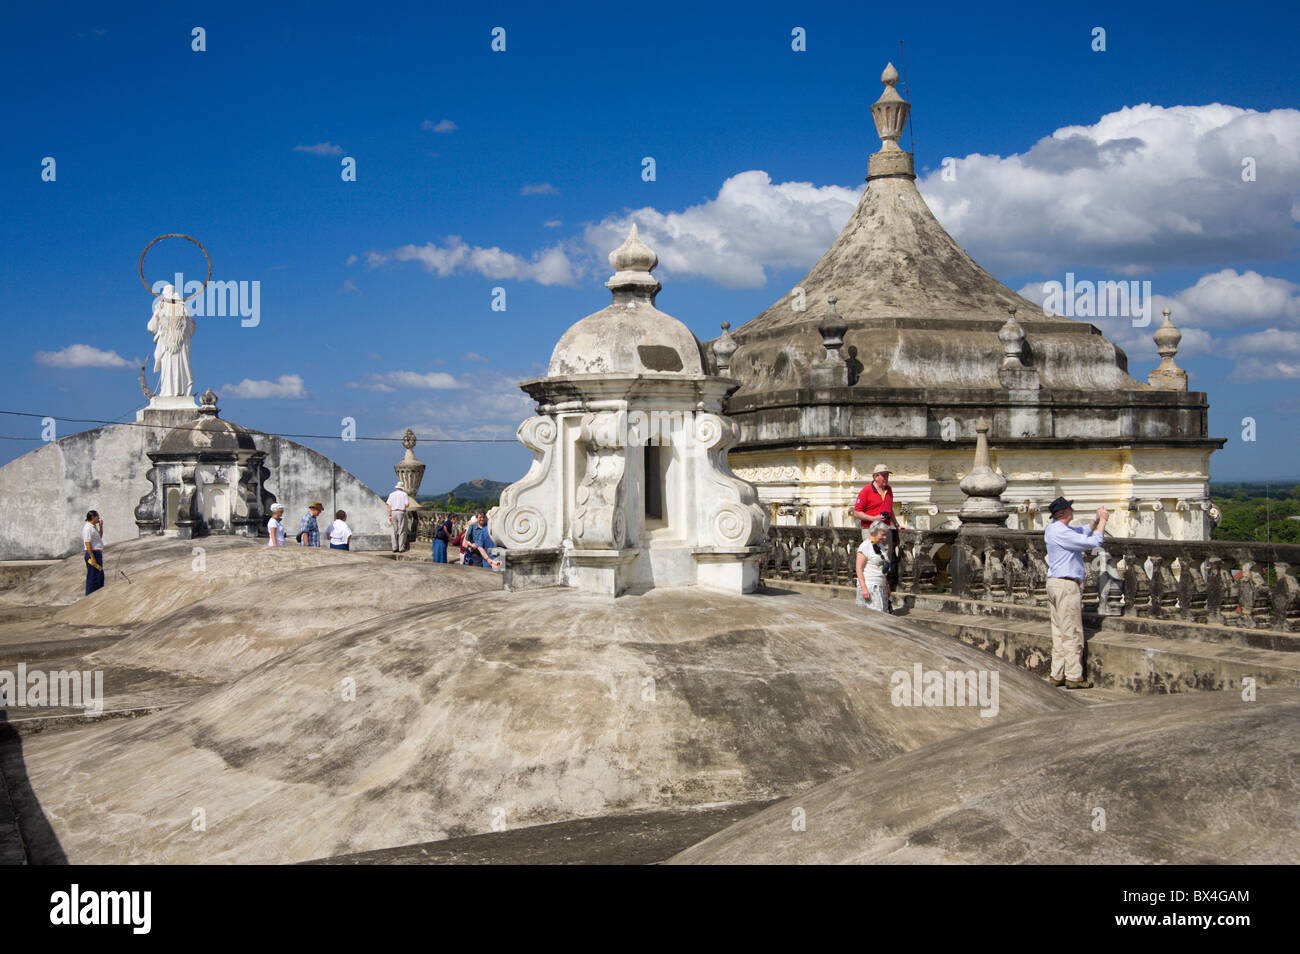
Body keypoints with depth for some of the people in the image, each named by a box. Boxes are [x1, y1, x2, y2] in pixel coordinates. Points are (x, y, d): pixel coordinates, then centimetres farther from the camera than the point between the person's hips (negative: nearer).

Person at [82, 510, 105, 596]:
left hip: (98, 554, 11)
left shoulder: (94, 527, 14)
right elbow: (87, 543, -21)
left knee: (100, 576, 17)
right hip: (93, 554, -11)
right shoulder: (88, 528, -16)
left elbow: (100, 537, 31)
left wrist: (100, 526, 16)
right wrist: (92, 557, -24)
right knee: (93, 577, -6)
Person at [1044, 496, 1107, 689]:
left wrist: (1096, 520, 12)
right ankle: (1074, 677, -3)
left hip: (1055, 584, 10)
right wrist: (1103, 520, -6)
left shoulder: (1055, 528, 14)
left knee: (1059, 633, 11)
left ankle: (1057, 675, 13)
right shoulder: (1060, 532, -18)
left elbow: (1083, 532, 27)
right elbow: (1092, 542, -18)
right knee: (1072, 633, -6)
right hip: (1066, 586, -10)